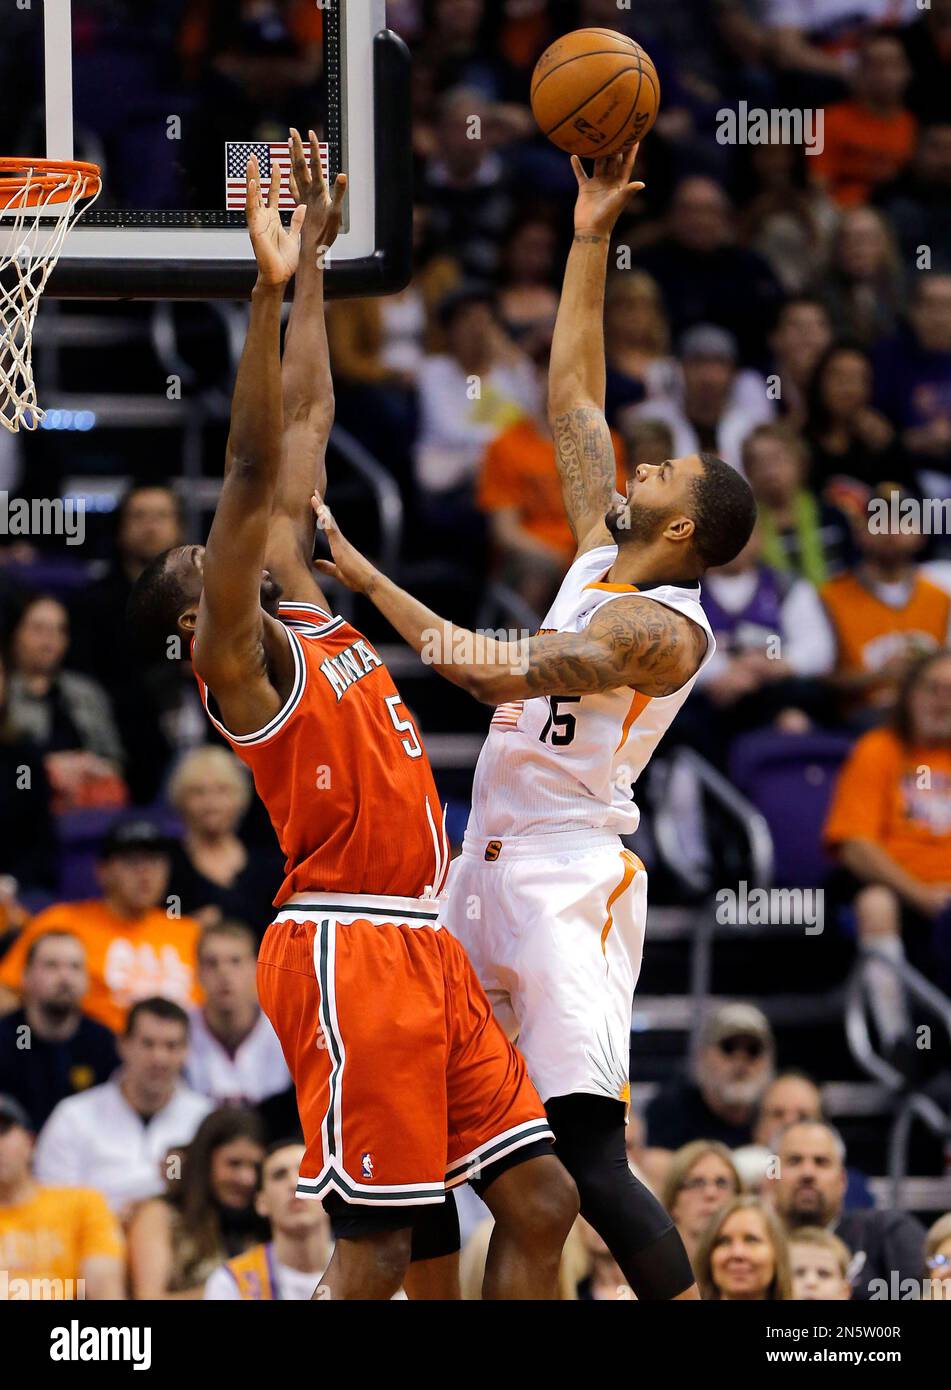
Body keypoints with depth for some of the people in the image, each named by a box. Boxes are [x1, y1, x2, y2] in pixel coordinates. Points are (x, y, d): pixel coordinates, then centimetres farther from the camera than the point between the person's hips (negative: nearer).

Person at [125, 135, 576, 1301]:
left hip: (421, 944, 9)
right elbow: (253, 469, -14)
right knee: (374, 1246, -11)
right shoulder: (239, 655, -2)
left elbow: (302, 431, 22)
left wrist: (314, 263, 22)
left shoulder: (310, 620, 19)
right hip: (346, 950, -9)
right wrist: (271, 288, -22)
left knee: (538, 1202, 4)